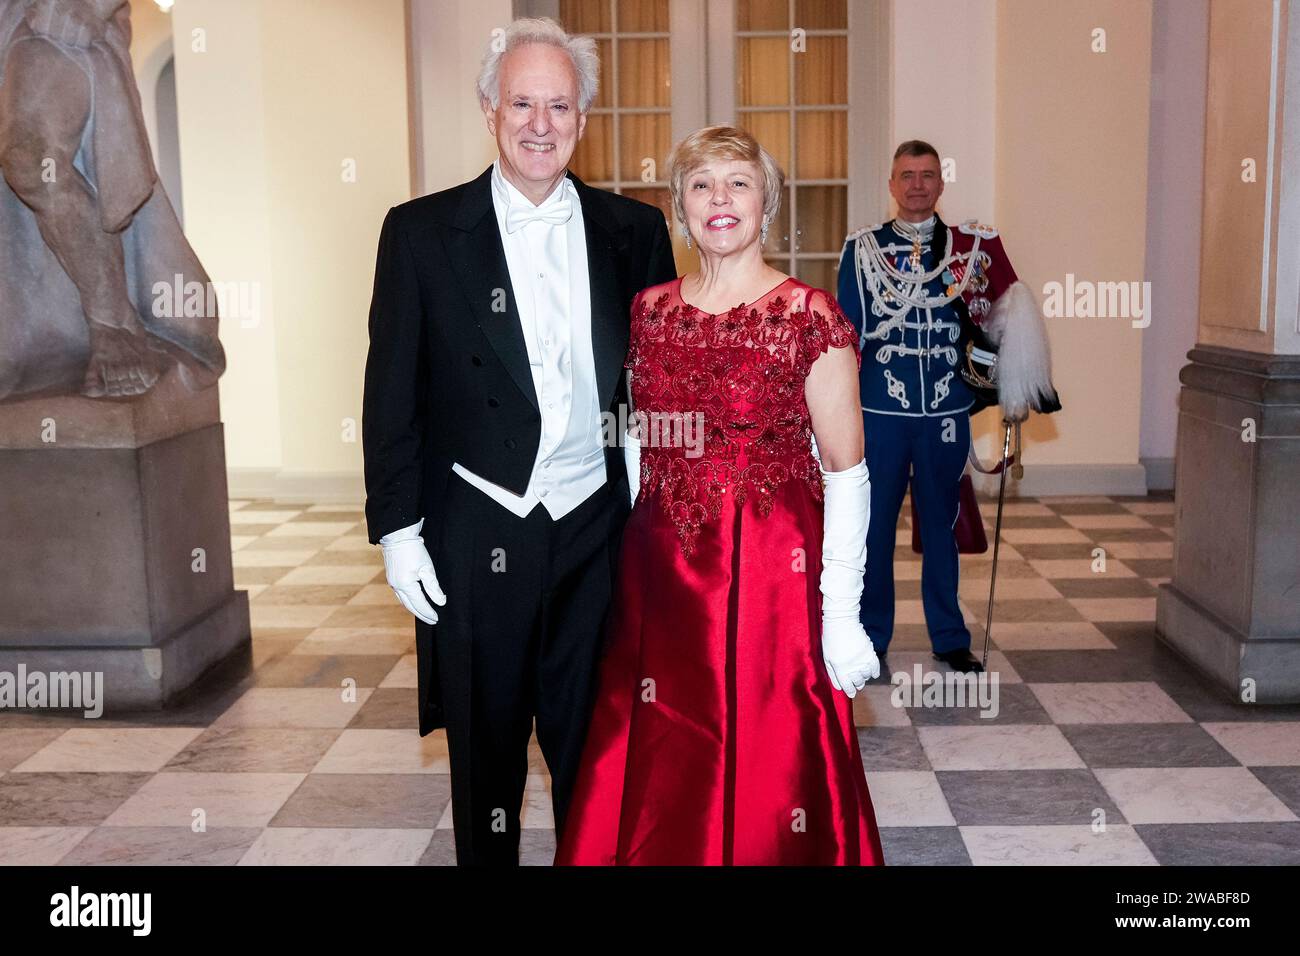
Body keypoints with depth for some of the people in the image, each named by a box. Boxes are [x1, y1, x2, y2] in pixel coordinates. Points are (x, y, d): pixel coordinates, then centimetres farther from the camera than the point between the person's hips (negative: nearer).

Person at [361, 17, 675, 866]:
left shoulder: (634, 230, 3)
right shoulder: (422, 231, -2)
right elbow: (393, 393, -1)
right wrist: (397, 529, -5)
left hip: (598, 530, 2)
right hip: (476, 535, -1)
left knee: (593, 744, 14)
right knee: (485, 745, 13)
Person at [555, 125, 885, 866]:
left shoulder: (810, 317, -7)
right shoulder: (650, 310, 7)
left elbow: (846, 472, -9)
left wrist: (841, 613, -12)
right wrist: (628, 567, 9)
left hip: (770, 570, -4)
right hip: (660, 575, 4)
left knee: (769, 771, 6)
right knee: (661, 777, 13)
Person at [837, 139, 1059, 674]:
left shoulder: (972, 246, 5)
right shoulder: (863, 248, 3)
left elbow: (1007, 319, 5)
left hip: (947, 411, 1)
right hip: (880, 411, -1)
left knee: (940, 525, 12)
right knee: (873, 524, 6)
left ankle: (949, 638, 25)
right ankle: (870, 635, 20)